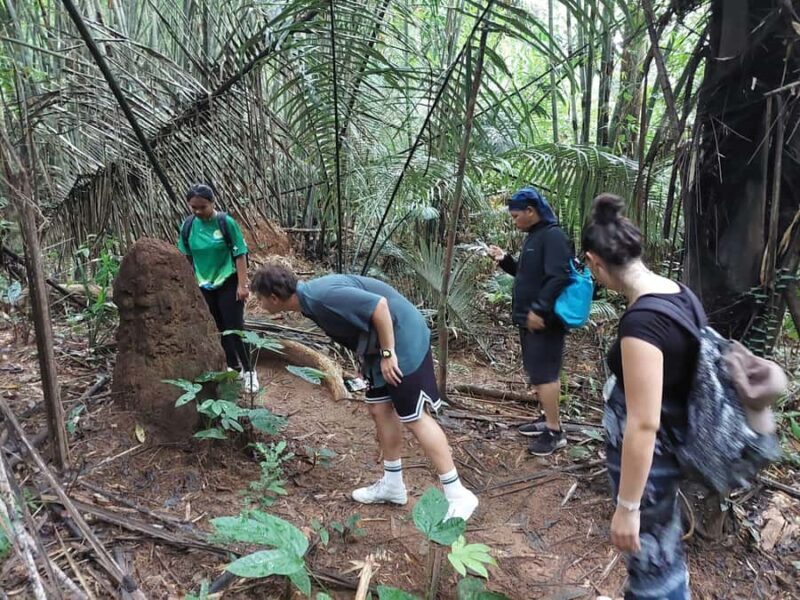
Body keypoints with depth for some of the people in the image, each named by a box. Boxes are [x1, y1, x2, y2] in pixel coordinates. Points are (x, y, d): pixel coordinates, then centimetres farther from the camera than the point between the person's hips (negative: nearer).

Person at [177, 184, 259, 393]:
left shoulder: (226, 222, -13)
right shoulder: (188, 226, -3)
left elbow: (240, 254, -11)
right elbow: (186, 258, 7)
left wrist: (242, 284, -14)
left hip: (228, 283, -4)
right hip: (204, 286, 4)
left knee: (235, 328, -5)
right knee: (220, 329, 14)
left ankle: (249, 371, 8)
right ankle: (233, 367, 29)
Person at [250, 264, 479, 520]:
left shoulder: (321, 296, -25)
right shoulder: (309, 299, 7)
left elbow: (379, 305, -26)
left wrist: (388, 353, -20)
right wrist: (381, 353, 18)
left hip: (403, 337, -10)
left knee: (414, 417, -6)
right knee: (379, 409, 13)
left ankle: (458, 495, 3)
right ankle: (392, 485, 28)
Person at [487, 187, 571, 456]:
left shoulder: (553, 236, -15)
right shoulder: (533, 237, 15)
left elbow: (558, 278, -25)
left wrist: (539, 310, -27)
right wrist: (504, 260, 10)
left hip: (544, 321, -10)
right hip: (529, 319, 10)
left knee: (543, 374, -6)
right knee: (539, 373, 17)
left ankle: (555, 432, 3)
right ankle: (548, 419, 29)